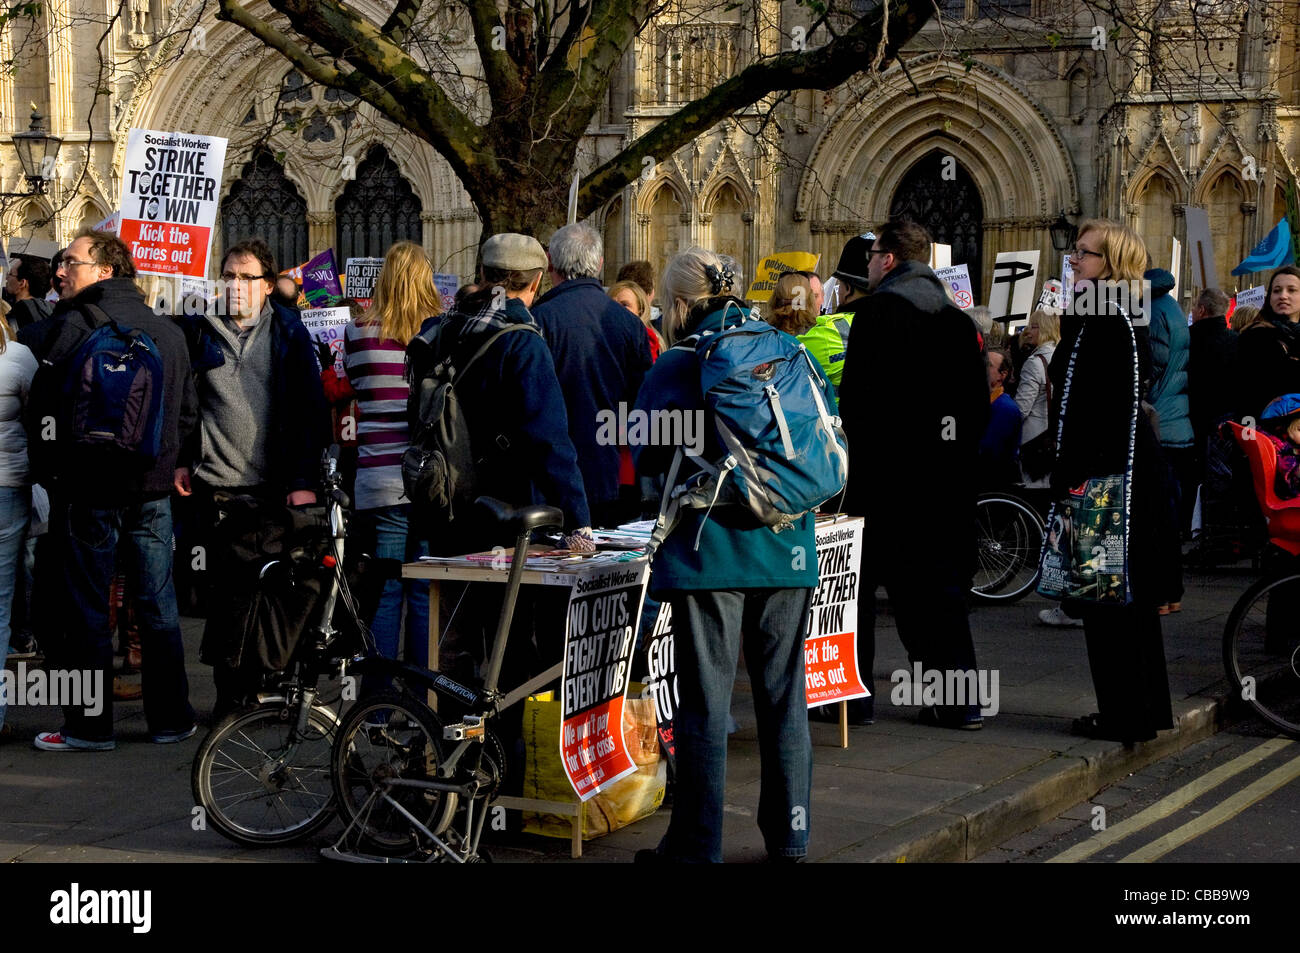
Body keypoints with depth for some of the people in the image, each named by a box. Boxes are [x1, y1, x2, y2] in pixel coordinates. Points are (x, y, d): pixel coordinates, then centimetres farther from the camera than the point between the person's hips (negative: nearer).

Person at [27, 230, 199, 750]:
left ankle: (90, 725, 8)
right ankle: (170, 718, 17)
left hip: (89, 491, -5)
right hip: (152, 490, 5)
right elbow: (187, 410, 11)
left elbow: (43, 413, -12)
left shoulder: (76, 327, -13)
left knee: (88, 609, 3)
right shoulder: (168, 330, 7)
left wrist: (57, 465, 5)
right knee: (158, 606, 11)